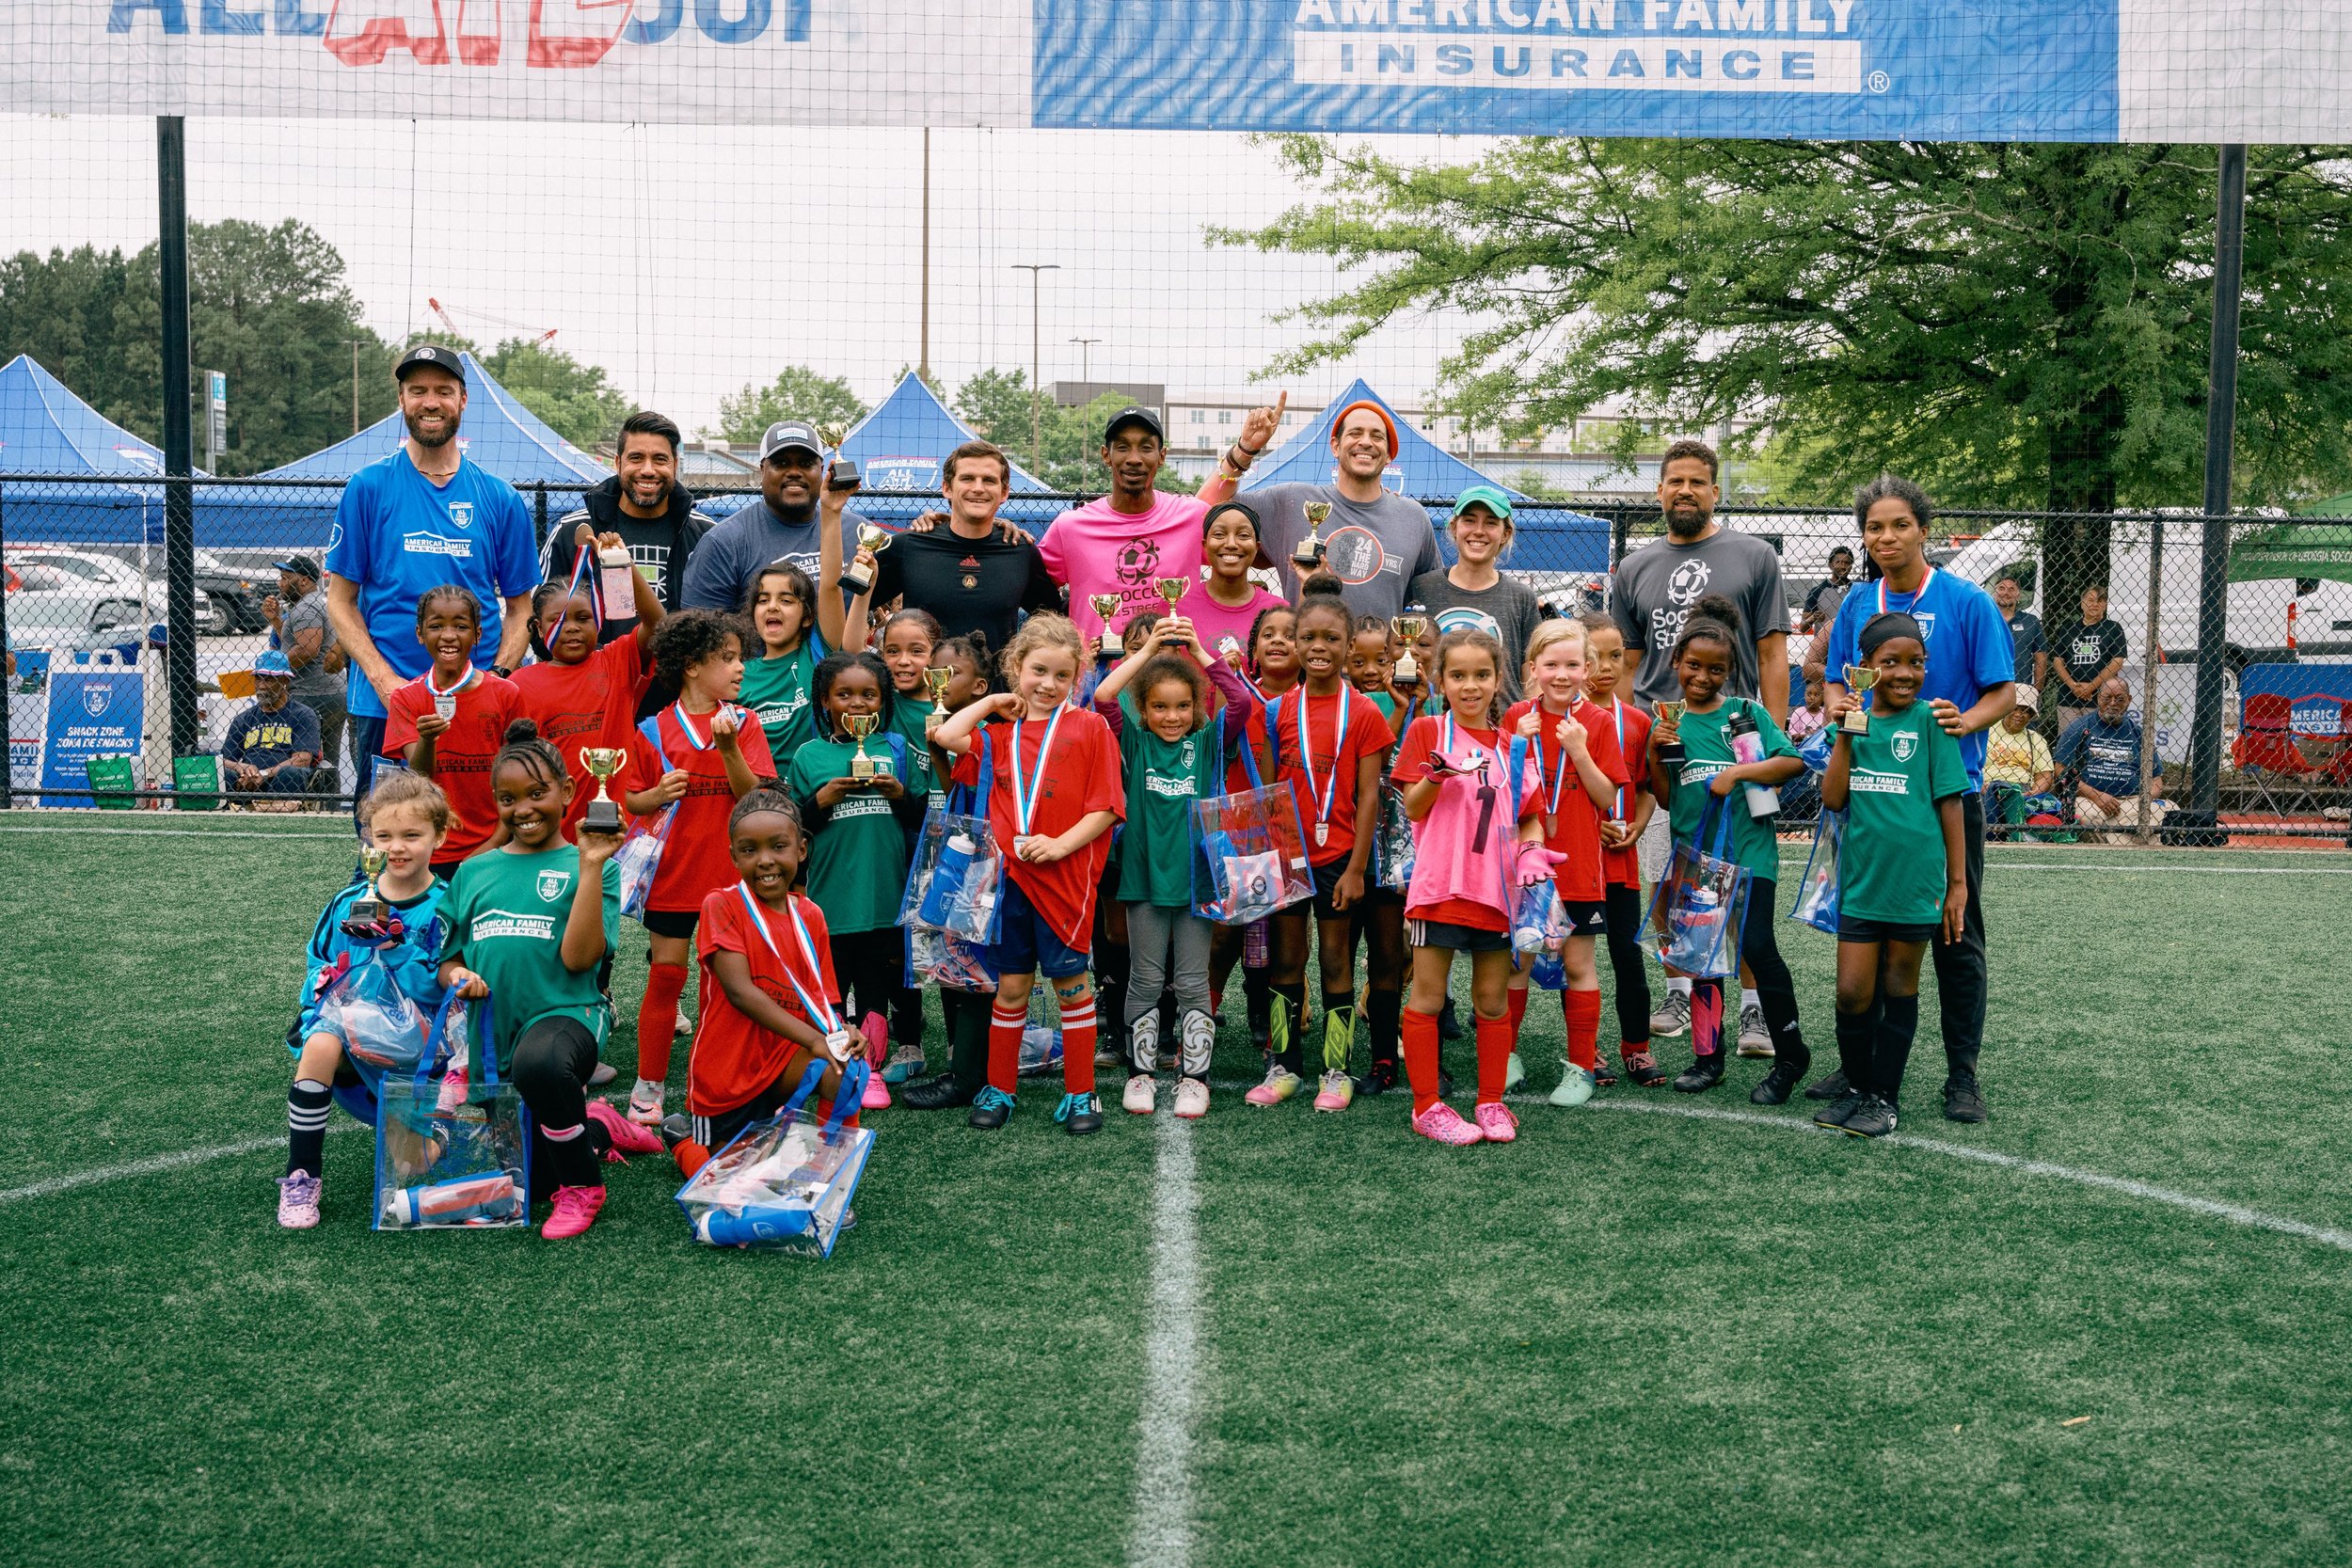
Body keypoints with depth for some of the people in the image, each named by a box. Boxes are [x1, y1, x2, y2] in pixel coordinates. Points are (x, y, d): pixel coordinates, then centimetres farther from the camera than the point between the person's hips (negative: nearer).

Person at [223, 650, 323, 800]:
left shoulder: (303, 715, 12)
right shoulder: (243, 718, 25)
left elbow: (303, 759, -2)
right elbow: (224, 759, 16)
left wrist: (264, 774, -14)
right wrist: (242, 768, -8)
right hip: (246, 784, 3)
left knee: (290, 773, -36)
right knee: (221, 773, -27)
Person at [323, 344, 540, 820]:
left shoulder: (500, 498, 8)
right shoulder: (368, 488, 4)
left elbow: (520, 608, 11)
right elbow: (340, 602, 4)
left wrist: (497, 678, -6)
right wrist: (385, 681, -9)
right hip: (384, 707, -1)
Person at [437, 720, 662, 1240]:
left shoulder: (588, 866, 1)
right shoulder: (474, 872, 13)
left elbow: (578, 957, -13)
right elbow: (448, 960, 17)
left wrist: (590, 866, -16)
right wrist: (456, 976, -7)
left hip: (564, 1013, -5)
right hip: (491, 1036, 5)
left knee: (538, 1062, -42)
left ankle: (583, 1186, -16)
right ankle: (597, 1128, 34)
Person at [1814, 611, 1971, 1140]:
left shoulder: (1929, 721, -5)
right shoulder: (1855, 722, 6)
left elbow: (1950, 803, -3)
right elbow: (1833, 798, -2)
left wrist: (1957, 883, -4)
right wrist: (1844, 735, -10)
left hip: (1916, 879, -3)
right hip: (1861, 878, 3)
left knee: (1899, 988, 9)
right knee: (1852, 992, 2)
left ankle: (1884, 1097, 21)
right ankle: (1856, 1087, 23)